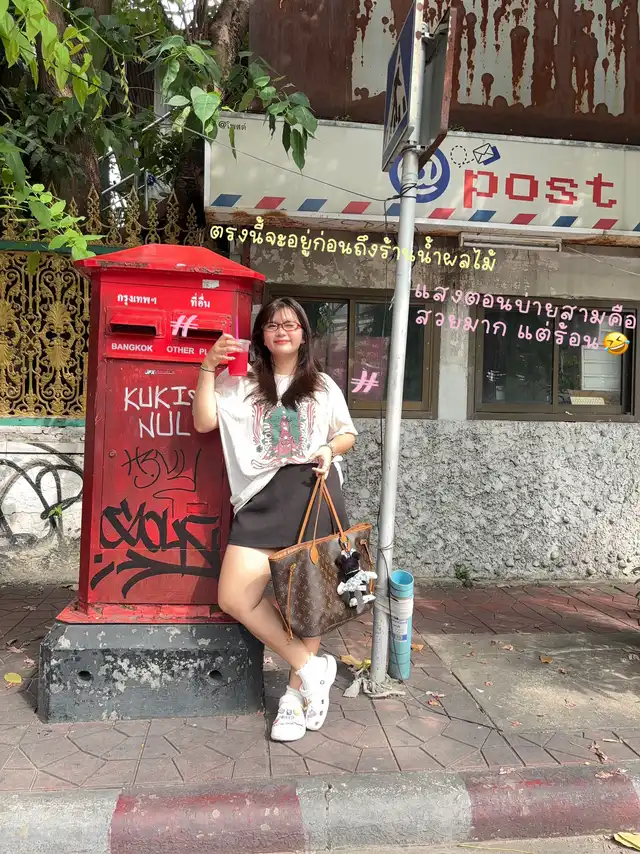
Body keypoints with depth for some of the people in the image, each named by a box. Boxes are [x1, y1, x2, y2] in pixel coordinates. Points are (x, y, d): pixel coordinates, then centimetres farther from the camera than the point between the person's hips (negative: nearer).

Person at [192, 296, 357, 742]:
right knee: (235, 598, -11)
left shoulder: (322, 385, 18)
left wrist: (330, 448, 0)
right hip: (261, 496, 1)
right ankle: (312, 666, 3)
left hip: (313, 491, 0)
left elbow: (349, 433, 22)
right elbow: (204, 422, 2)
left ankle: (297, 692, 18)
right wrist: (209, 368, -3)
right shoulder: (241, 383, 14)